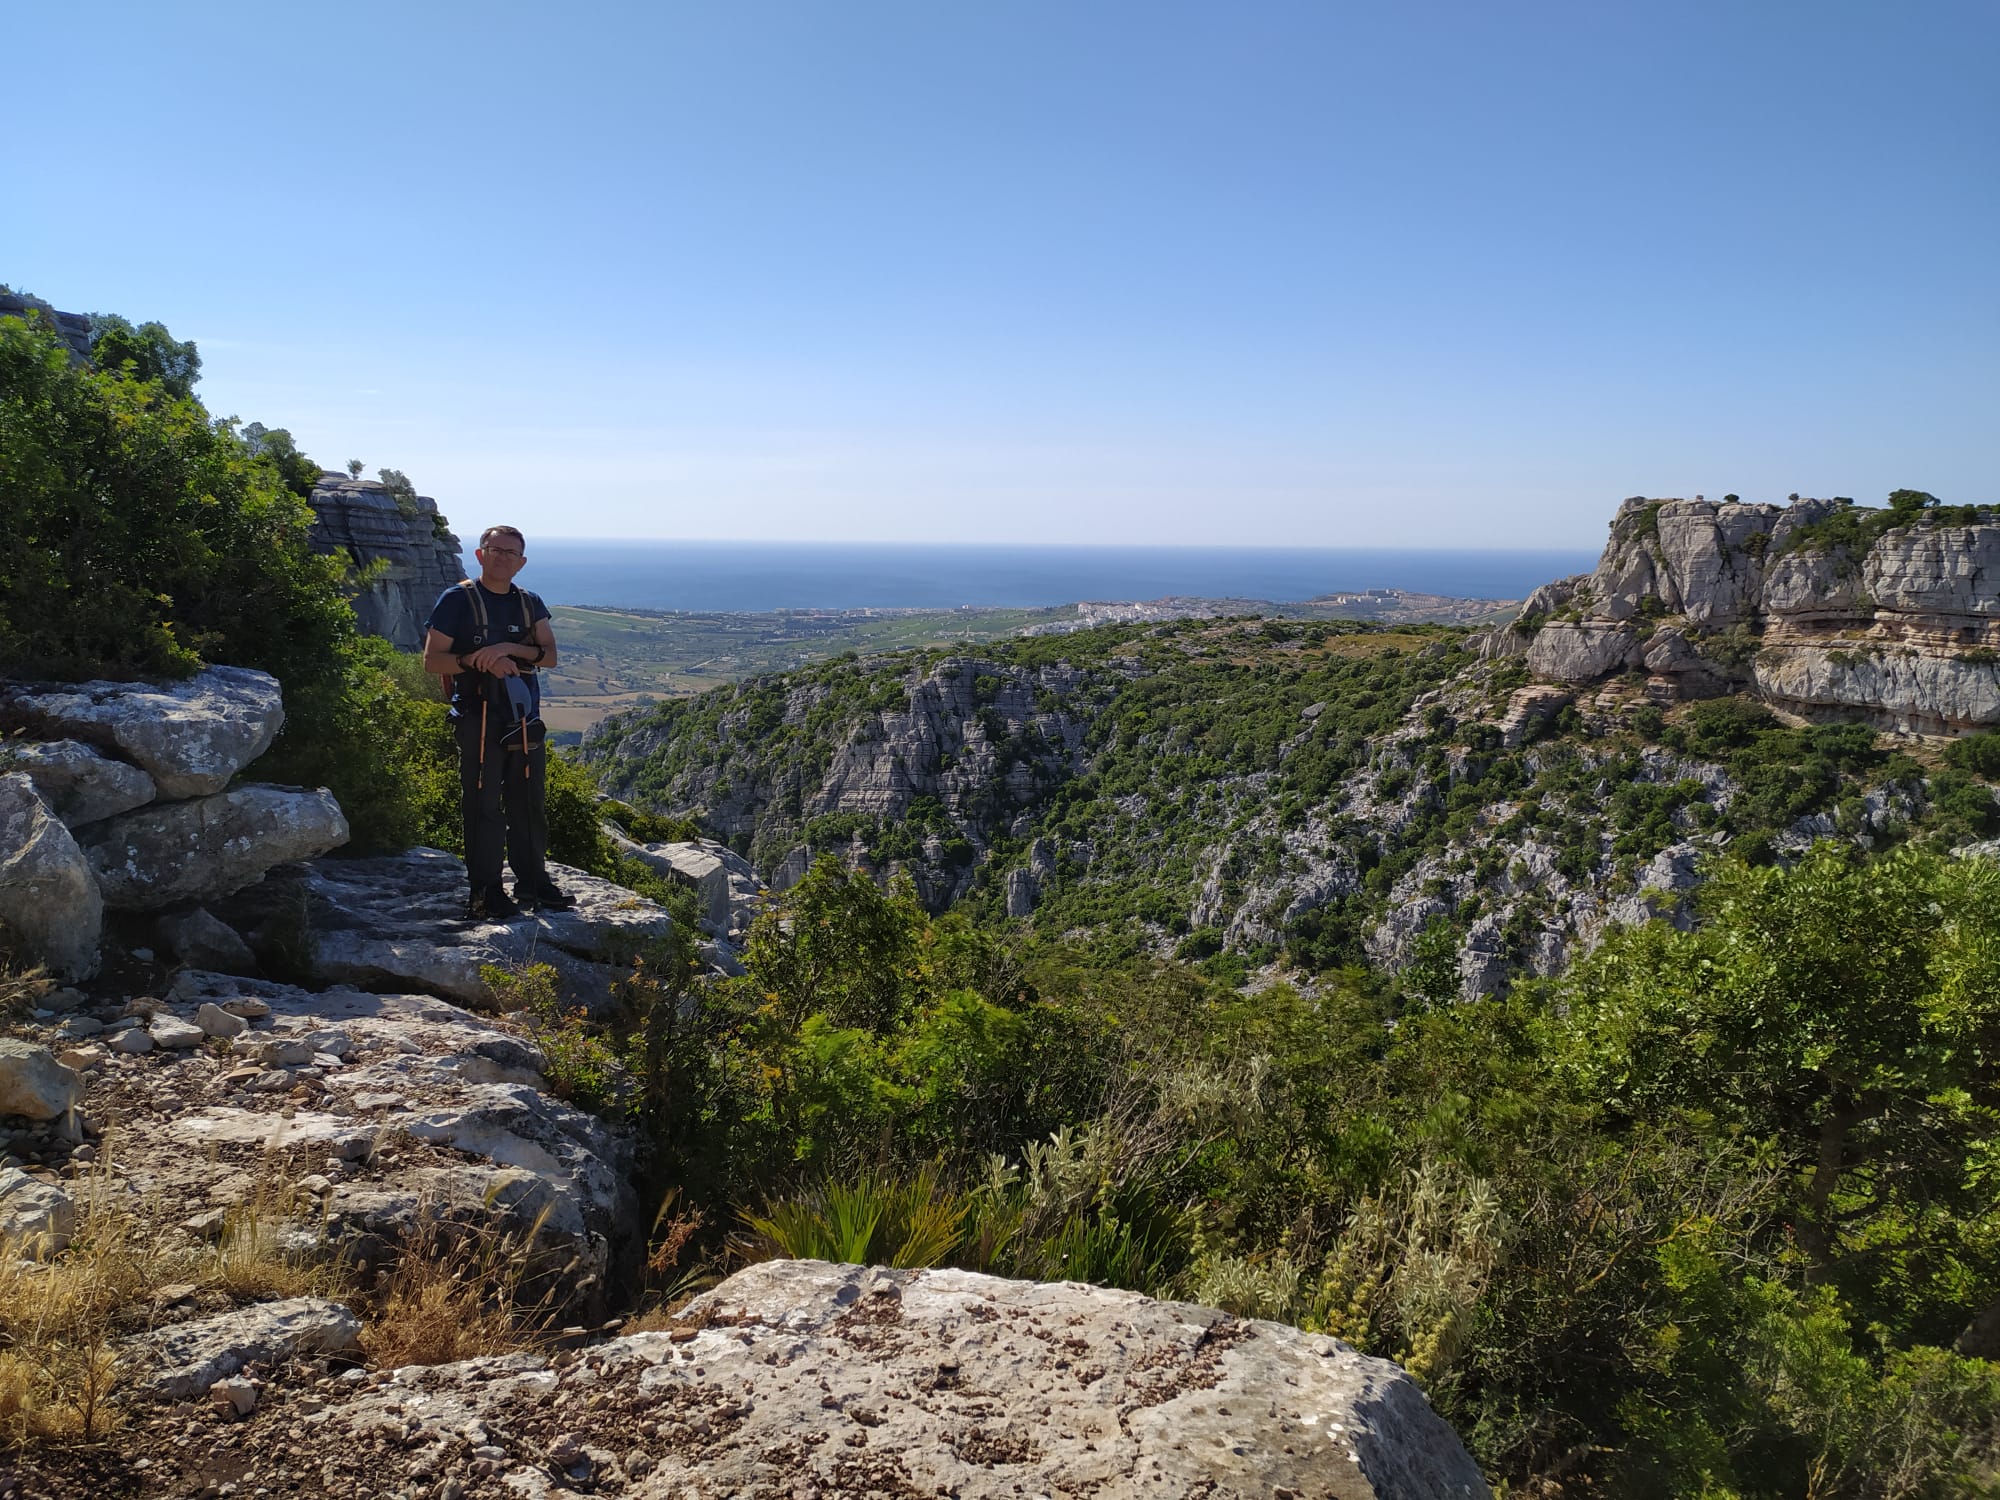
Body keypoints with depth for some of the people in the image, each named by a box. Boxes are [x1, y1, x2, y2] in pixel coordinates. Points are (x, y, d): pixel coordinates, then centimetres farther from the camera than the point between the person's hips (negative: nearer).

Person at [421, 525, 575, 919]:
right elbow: (432, 660, -5)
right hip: (478, 719, -5)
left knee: (529, 804, 10)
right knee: (483, 805, -4)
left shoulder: (529, 604, 13)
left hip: (525, 720, 5)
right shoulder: (457, 600, -2)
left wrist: (509, 648, -14)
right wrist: (479, 661, -19)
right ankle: (485, 891, 2)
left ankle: (532, 881, 20)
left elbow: (550, 654, 3)